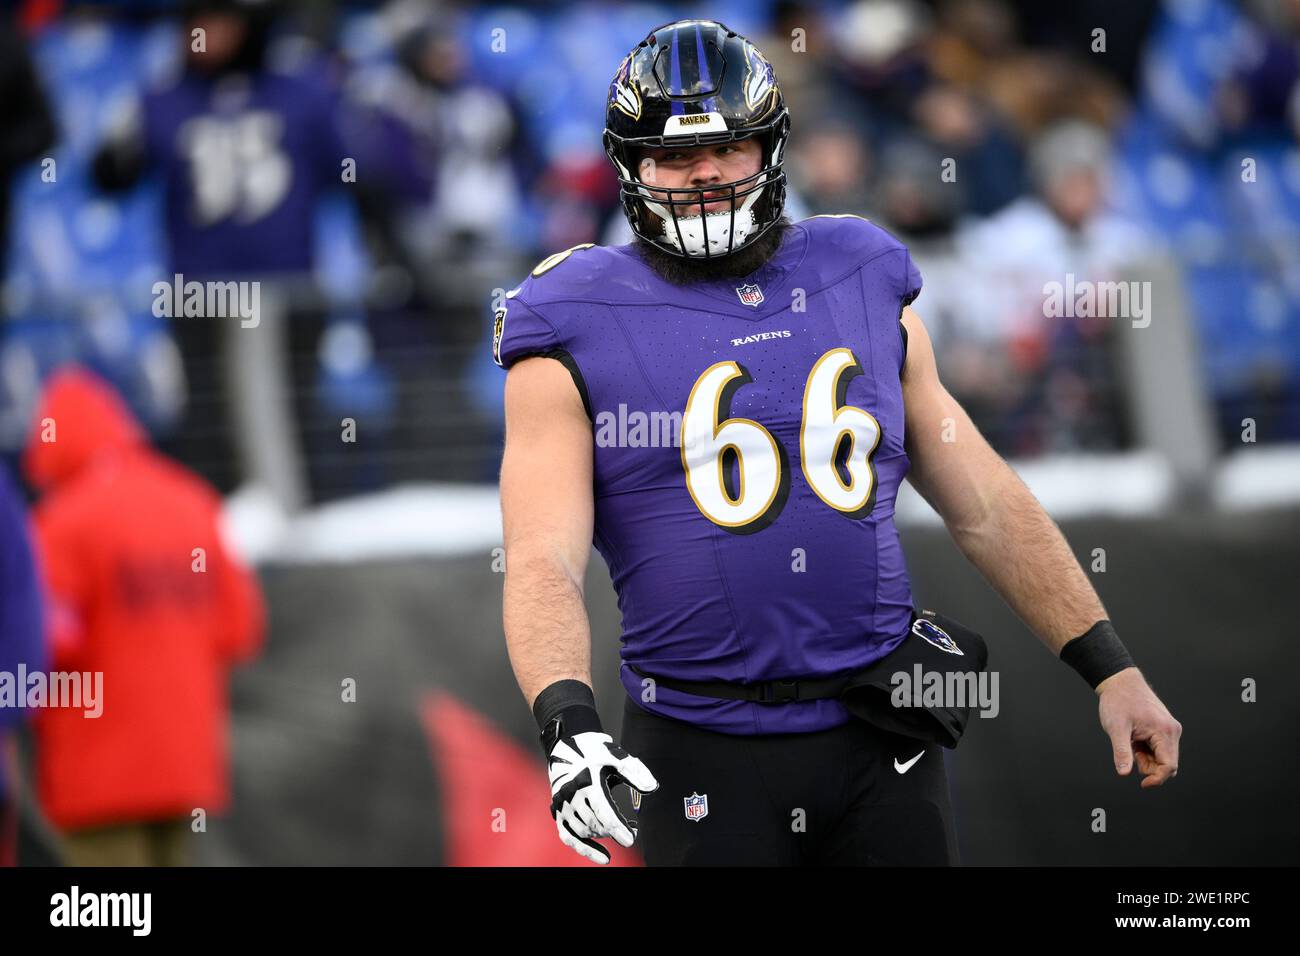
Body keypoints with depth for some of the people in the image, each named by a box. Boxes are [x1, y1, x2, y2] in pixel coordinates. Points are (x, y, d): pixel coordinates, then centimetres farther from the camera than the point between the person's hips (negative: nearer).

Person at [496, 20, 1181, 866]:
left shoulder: (865, 287, 9)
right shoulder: (576, 335, -3)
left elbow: (986, 508, 13)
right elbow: (543, 562, -13)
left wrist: (1112, 670, 9)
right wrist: (569, 726, -30)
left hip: (886, 740, 3)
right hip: (707, 757, -3)